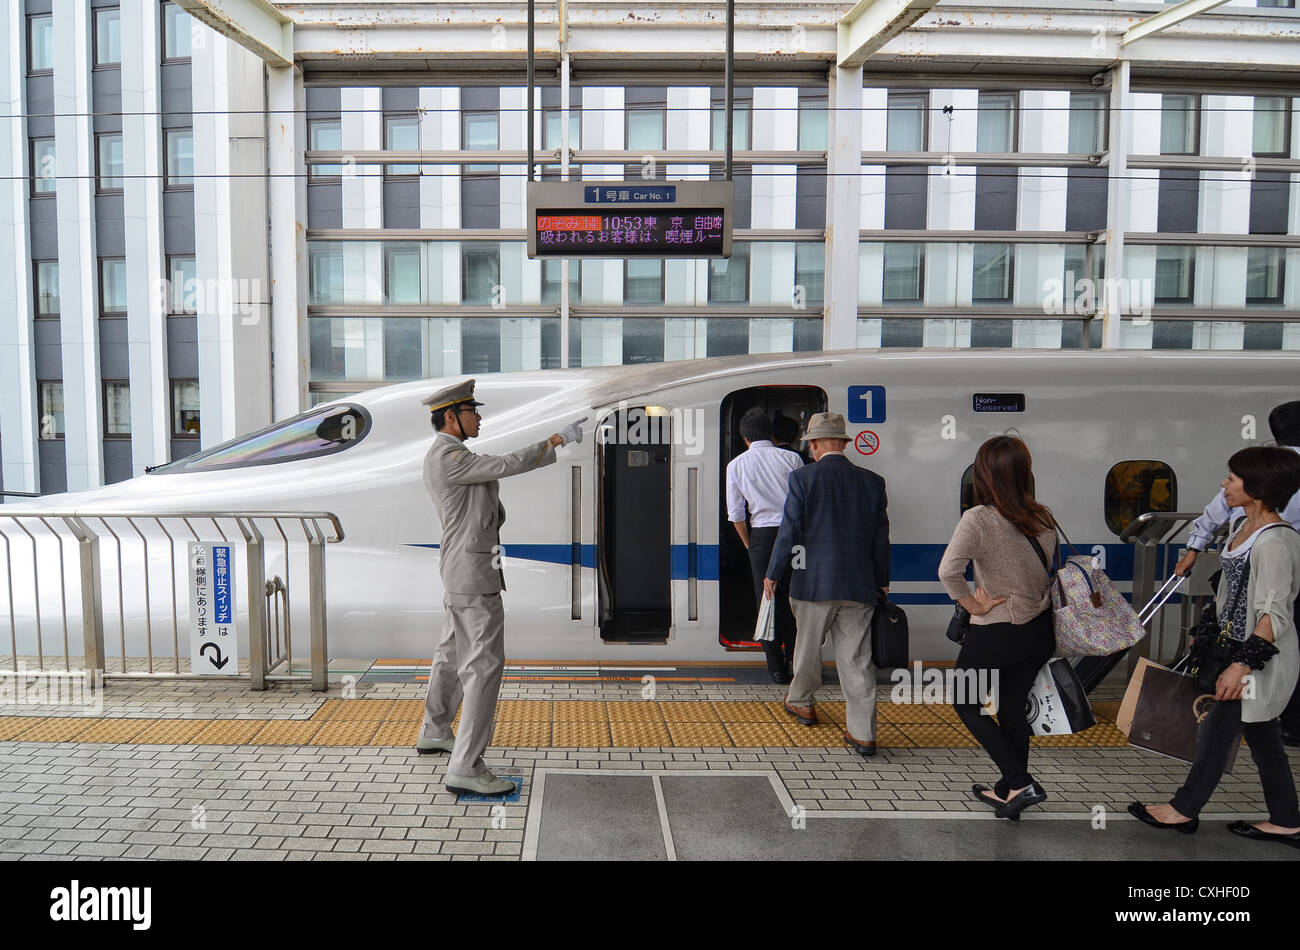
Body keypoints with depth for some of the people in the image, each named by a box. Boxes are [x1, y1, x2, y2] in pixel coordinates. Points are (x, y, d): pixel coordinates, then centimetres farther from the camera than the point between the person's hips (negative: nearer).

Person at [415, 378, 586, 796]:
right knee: (484, 662, -11)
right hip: (472, 573, -11)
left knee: (454, 652, 22)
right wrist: (557, 439, -16)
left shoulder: (445, 456, 15)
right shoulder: (447, 457, -18)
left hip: (463, 569, 11)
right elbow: (506, 466, -23)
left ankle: (434, 732, 39)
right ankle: (466, 766, -10)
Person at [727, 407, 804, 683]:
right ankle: (797, 658, 17)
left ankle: (777, 668, 10)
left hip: (762, 535, -1)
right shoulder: (792, 459, 4)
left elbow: (736, 513, 3)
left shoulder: (736, 465, 4)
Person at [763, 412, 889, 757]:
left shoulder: (803, 478, -7)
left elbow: (789, 531, -8)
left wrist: (773, 574, 3)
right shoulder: (872, 481, 4)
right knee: (857, 658, 5)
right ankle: (863, 733, 5)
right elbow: (881, 537, 8)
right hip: (859, 586, 3)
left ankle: (801, 702, 39)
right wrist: (882, 581, 19)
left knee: (808, 646, 18)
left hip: (814, 583, -2)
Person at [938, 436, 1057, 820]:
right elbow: (1050, 570, 7)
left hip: (995, 633, -6)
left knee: (965, 702, 14)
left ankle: (1021, 783, 7)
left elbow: (948, 570, -33)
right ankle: (1009, 790, 30)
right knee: (1013, 708, 18)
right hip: (1039, 630, 6)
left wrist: (974, 604, -19)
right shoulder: (1044, 517, -3)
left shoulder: (979, 518, -21)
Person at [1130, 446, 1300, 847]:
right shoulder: (1247, 528, 6)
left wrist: (1242, 664, -27)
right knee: (1264, 739, 17)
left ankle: (1184, 810, 18)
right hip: (1242, 648, 9)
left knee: (1215, 734, 3)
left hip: (1262, 657, -9)